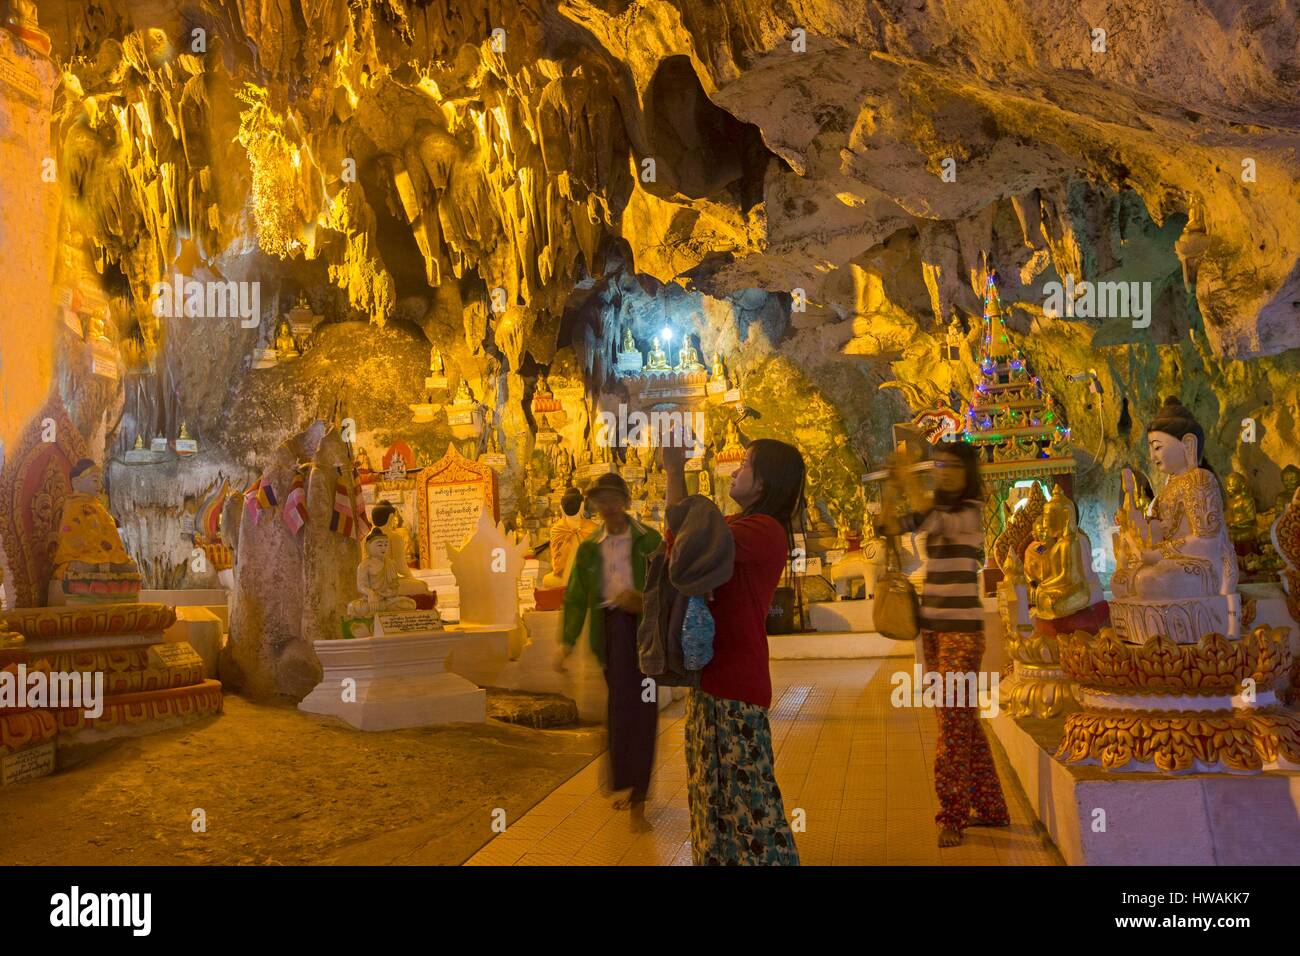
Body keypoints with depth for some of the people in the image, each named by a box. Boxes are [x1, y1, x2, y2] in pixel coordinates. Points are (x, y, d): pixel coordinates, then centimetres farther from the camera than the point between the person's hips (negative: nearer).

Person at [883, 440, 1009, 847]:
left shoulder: (971, 509, -7)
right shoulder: (934, 509, 13)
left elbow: (934, 522, -26)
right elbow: (892, 525, 1)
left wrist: (908, 478, -19)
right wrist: (891, 487, -11)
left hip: (962, 627, -7)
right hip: (931, 624, 7)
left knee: (955, 717, -7)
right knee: (961, 718, 12)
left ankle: (953, 814, 0)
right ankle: (989, 807, 22)